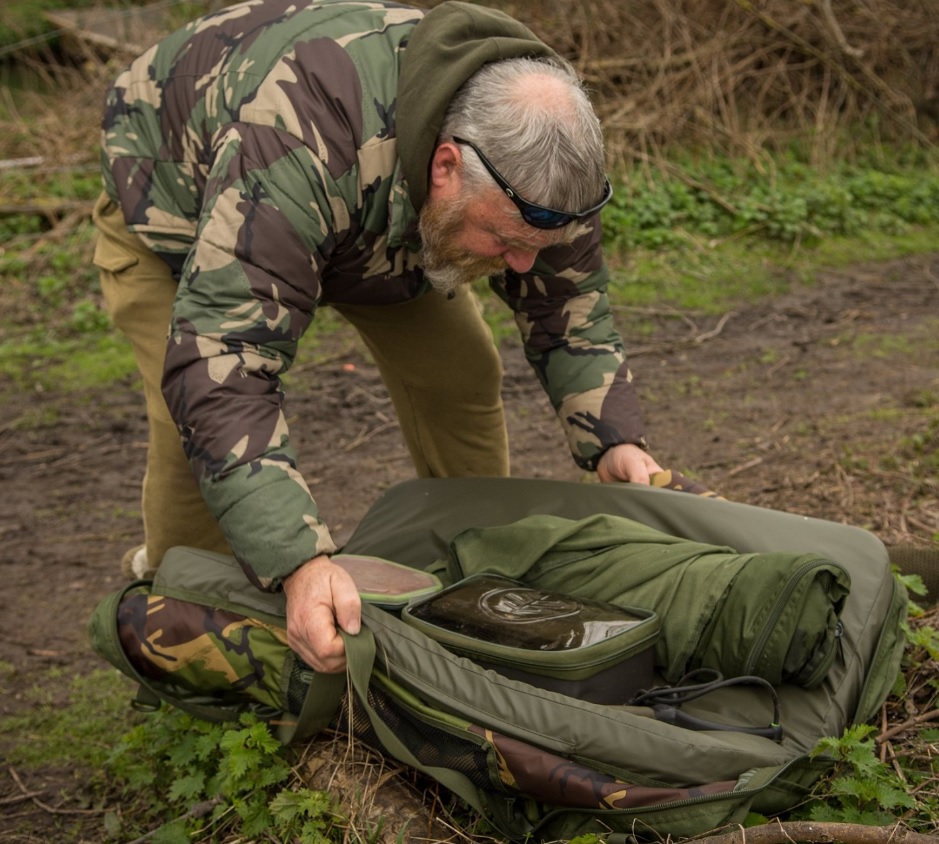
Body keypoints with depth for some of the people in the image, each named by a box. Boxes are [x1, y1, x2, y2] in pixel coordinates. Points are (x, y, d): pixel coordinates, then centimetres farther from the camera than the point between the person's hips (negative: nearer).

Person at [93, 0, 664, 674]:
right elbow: (220, 365, -52)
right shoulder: (304, 140, -49)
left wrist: (615, 440, -30)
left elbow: (571, 307, -13)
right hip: (179, 193, -4)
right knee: (202, 423, -21)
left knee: (460, 372, -6)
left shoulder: (533, 155, -28)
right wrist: (300, 564, -61)